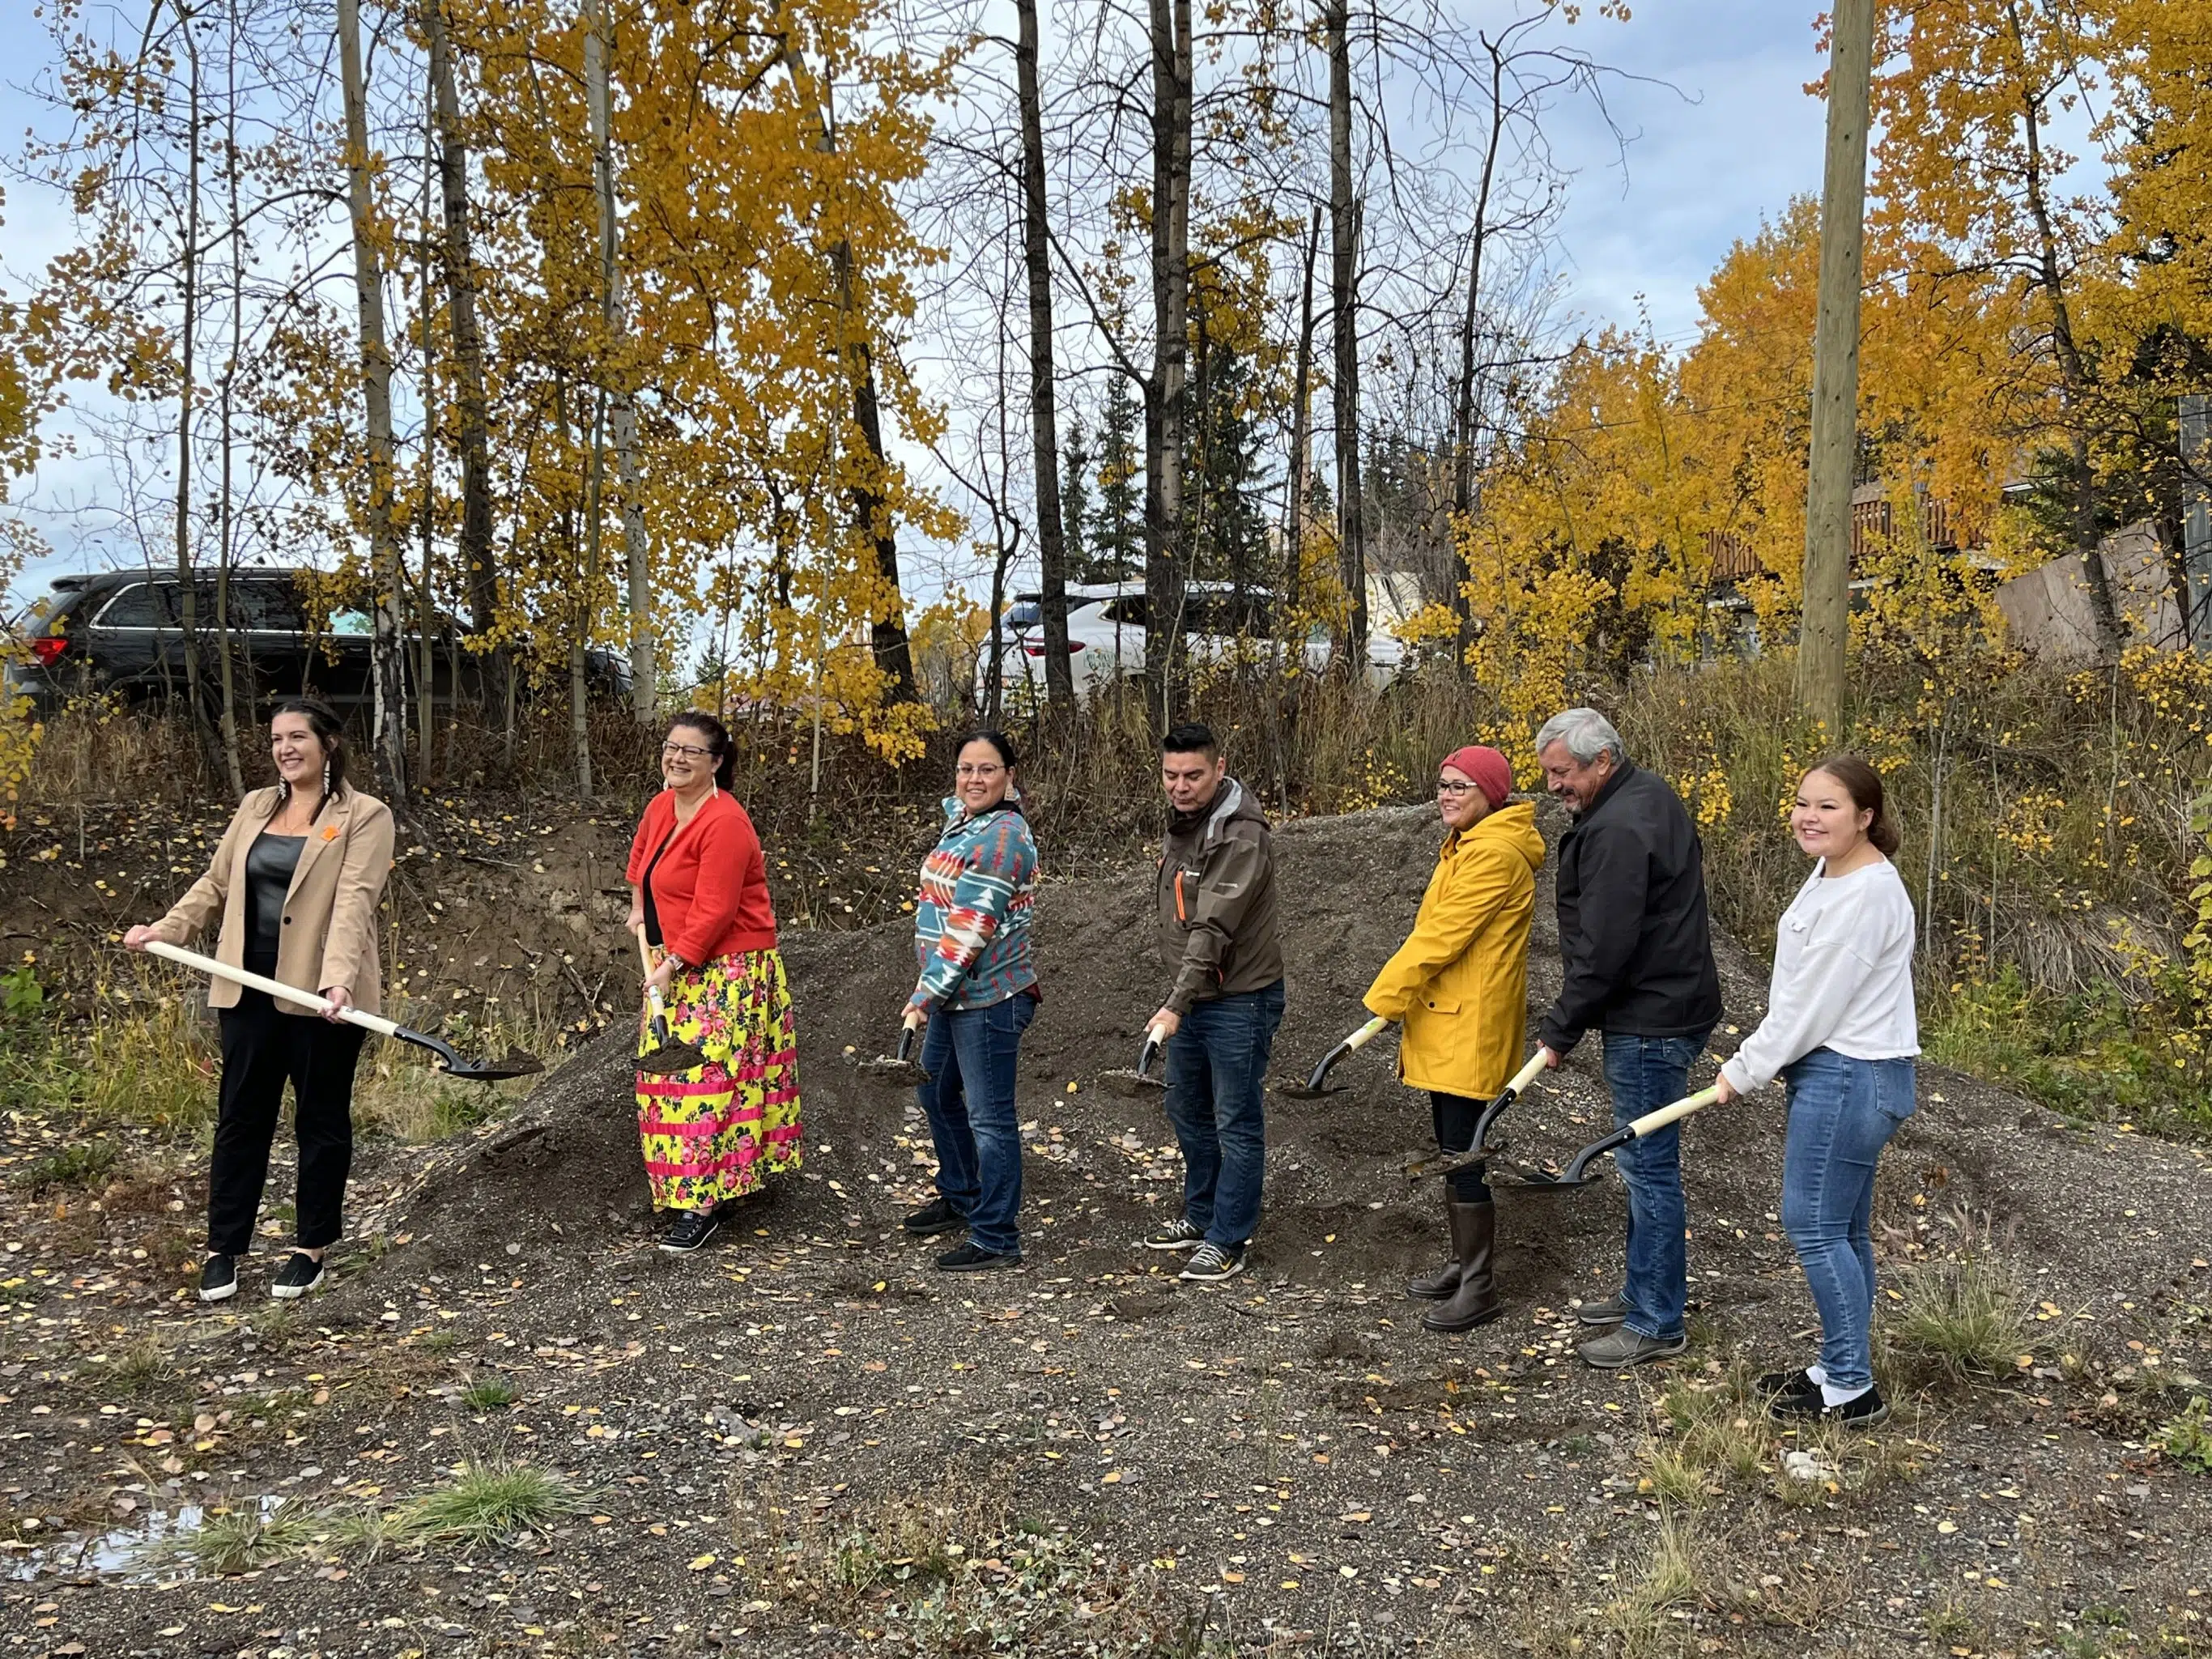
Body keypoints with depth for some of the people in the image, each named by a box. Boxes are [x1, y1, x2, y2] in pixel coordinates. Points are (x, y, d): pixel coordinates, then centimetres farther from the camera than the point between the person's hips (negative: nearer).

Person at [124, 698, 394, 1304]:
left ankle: (312, 1248, 18)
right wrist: (165, 930, 1)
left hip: (321, 996, -5)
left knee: (320, 1118, 7)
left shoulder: (364, 815, -7)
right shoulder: (255, 807, 12)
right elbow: (216, 883, 16)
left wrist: (339, 977, -31)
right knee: (240, 1114, 10)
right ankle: (223, 1247, 18)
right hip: (250, 989, 5)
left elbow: (354, 899, -19)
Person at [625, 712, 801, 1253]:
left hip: (727, 970, -9)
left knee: (708, 1076, -10)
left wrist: (673, 965, -21)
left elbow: (714, 911, -23)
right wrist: (640, 909, 24)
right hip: (678, 963, 10)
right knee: (674, 1069, 12)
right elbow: (641, 854, 31)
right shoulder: (661, 806, 7)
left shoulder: (724, 824, -20)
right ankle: (687, 1181, 22)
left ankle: (704, 1204, -6)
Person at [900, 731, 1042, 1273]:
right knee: (937, 1093, 24)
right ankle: (961, 1197, 42)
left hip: (988, 999, -11)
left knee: (989, 1116, -5)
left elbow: (972, 928, -23)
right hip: (952, 995, 11)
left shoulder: (1002, 838, -19)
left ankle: (996, 1240, 2)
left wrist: (927, 992, -21)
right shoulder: (963, 819, 10)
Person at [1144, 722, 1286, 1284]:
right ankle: (1201, 1215, 37)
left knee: (1237, 1124, 1)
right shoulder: (1180, 824, 7)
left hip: (1239, 1000, -9)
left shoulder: (1240, 837, -22)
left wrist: (1176, 1005, -34)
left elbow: (1213, 931, -29)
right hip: (1192, 996, 9)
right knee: (1188, 1112, 20)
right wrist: (1178, 1001, 13)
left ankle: (1228, 1241, 11)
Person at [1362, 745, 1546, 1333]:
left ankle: (1478, 1287, 4)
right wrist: (1398, 998, 12)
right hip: (1446, 1024, 10)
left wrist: (1383, 999, -14)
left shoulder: (1493, 855, -18)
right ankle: (1462, 1262, 29)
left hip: (1472, 1028, -10)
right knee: (1452, 1149, 17)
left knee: (1464, 1154, -5)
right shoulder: (1465, 848, 16)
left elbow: (1441, 935, -20)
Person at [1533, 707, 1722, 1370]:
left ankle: (1656, 1323, 6)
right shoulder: (1648, 794, 12)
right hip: (1661, 1009, 11)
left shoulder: (1618, 830, -22)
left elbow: (1603, 948, -24)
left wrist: (1560, 1030, -14)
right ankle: (1643, 1290, 32)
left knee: (1649, 1165, -3)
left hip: (1649, 1023, -11)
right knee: (1644, 1160, 19)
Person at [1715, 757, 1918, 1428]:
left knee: (1815, 1226, -2)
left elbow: (1815, 1004, -20)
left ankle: (1851, 1390, 9)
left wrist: (1745, 1070, -10)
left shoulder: (1865, 895, -22)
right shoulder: (1832, 871, 9)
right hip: (1839, 1069, 10)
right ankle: (1841, 1370, 27)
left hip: (1847, 1078, -10)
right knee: (1843, 1230, 16)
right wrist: (1758, 1061, 10)